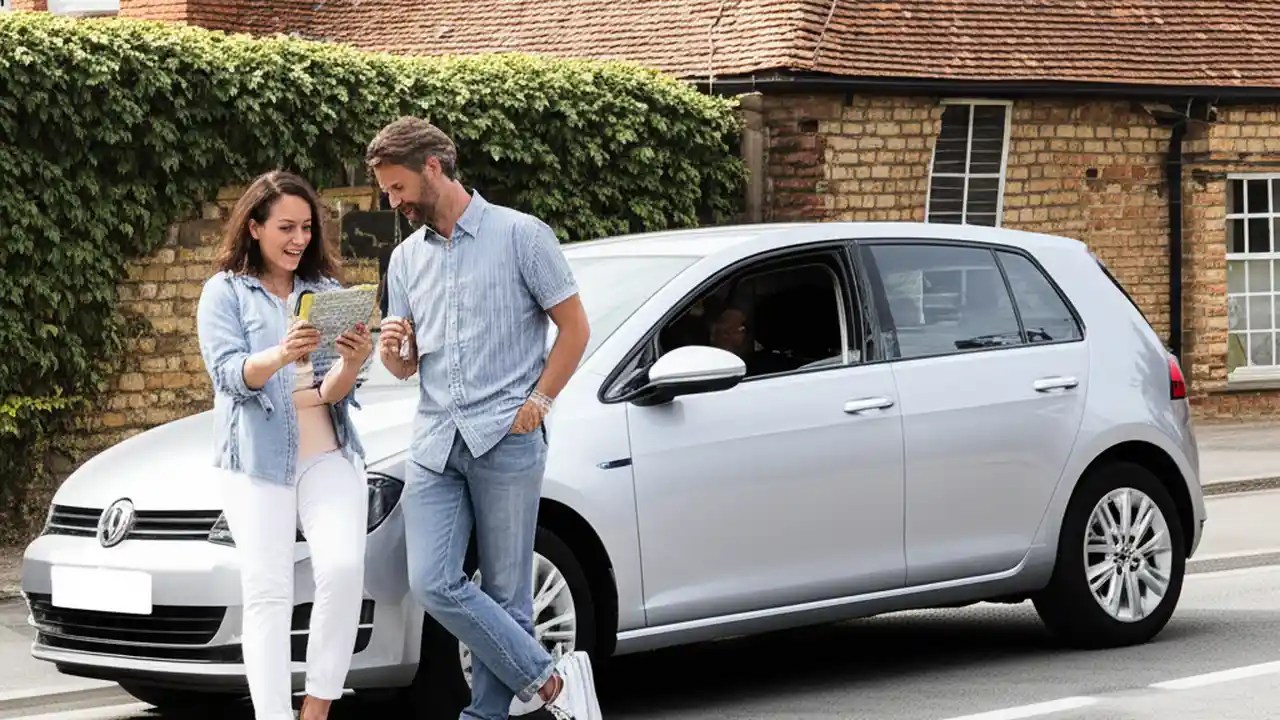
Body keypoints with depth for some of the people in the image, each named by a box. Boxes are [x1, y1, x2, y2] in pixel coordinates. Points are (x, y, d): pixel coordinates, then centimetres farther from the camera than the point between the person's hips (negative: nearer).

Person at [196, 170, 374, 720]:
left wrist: (349, 364, -20)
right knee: (267, 592, -8)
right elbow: (231, 375, -11)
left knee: (343, 569, -17)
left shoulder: (325, 291, 11)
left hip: (328, 454, 2)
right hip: (258, 459, -2)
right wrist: (281, 355, -32)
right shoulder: (225, 292, 4)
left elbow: (333, 395, 3)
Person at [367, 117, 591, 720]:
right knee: (432, 584, -8)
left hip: (505, 439, -5)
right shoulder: (406, 258, 15)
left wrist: (538, 404, -8)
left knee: (504, 595, -1)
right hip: (435, 443, 5)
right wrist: (389, 353, -4)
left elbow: (574, 328, 1)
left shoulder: (520, 235, -1)